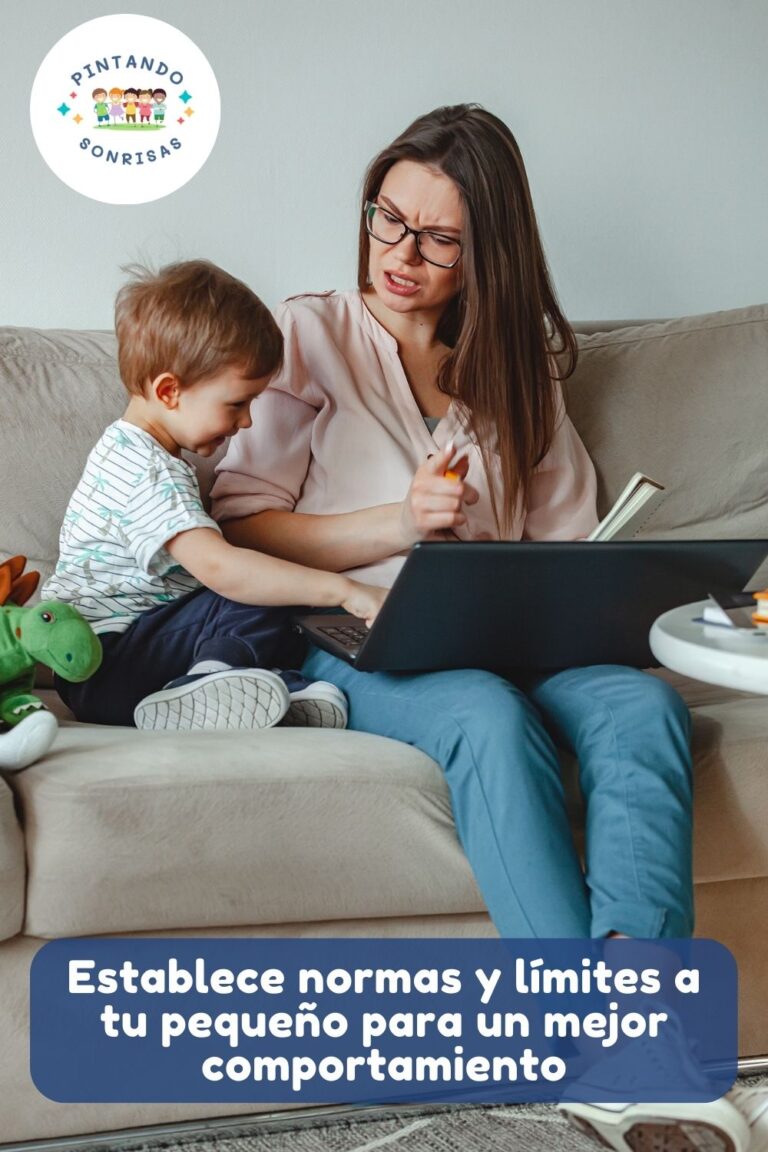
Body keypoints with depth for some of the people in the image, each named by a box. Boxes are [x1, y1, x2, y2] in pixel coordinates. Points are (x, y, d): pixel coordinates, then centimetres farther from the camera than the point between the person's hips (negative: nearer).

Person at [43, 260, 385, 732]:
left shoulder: (133, 450, 15)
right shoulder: (146, 472, -21)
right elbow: (218, 567, -34)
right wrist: (345, 590, -34)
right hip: (99, 668, -10)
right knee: (260, 615, -22)